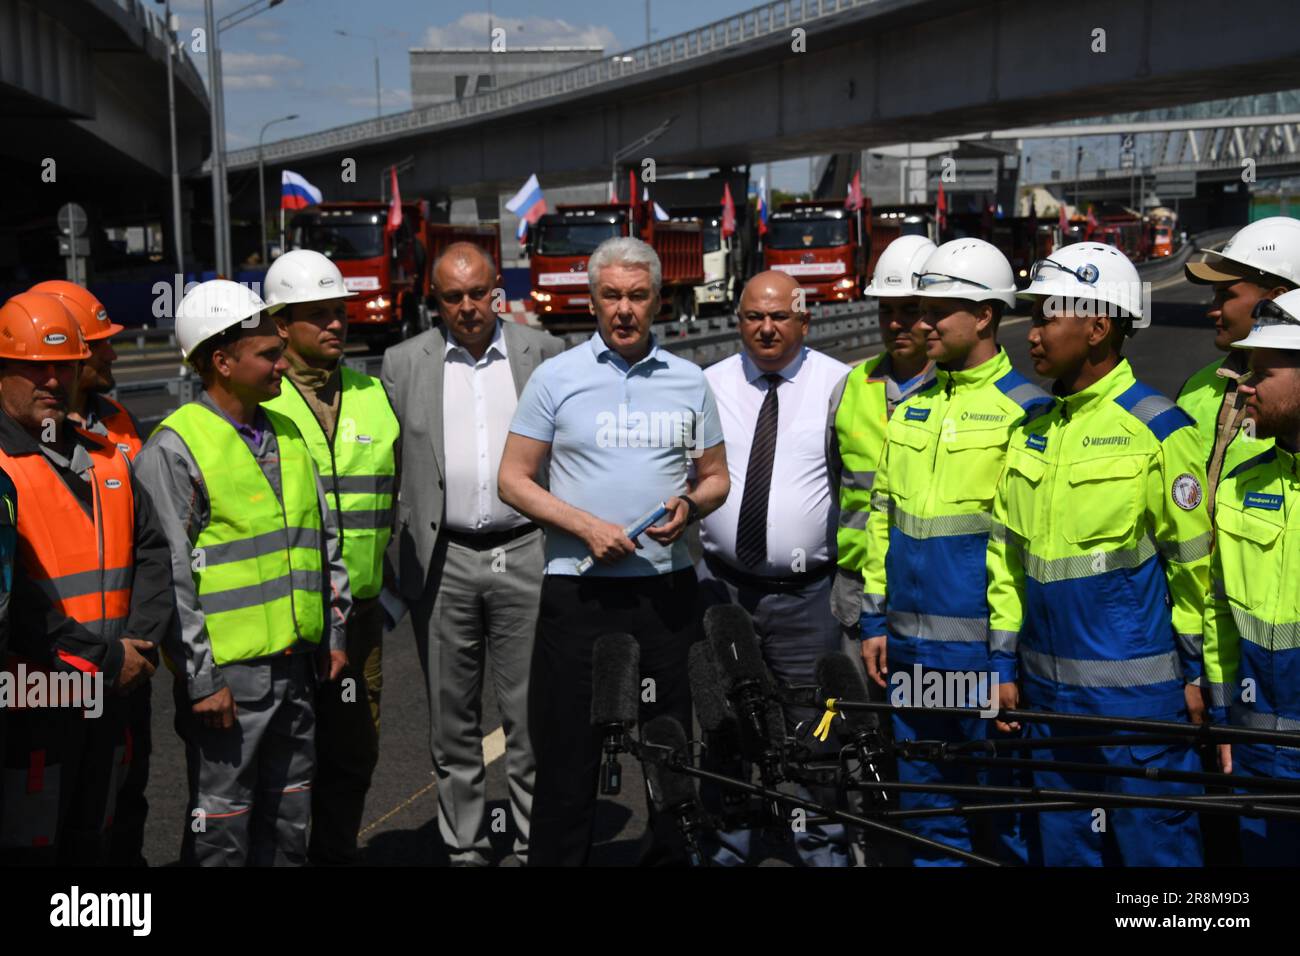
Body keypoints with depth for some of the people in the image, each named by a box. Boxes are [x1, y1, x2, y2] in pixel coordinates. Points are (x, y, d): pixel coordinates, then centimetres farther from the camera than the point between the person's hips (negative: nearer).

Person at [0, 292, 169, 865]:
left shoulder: (105, 459, 11)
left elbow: (154, 554, 10)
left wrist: (140, 644, -5)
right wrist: (105, 661, -17)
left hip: (108, 699, 7)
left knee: (92, 844, 19)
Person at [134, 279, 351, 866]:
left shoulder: (287, 435, 10)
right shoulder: (174, 448, -12)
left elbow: (324, 538, 17)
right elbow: (170, 576, -14)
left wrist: (334, 632, 15)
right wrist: (200, 679, -15)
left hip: (295, 665, 7)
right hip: (228, 674, -7)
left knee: (289, 819, 17)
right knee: (222, 829, 4)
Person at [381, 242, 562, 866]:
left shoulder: (544, 354, 5)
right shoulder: (404, 363, 5)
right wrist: (390, 556, 2)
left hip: (526, 554, -1)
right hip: (442, 562, 1)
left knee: (532, 714, 4)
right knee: (453, 717, 9)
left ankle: (538, 844, 17)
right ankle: (464, 848, 22)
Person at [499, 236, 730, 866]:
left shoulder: (689, 382, 9)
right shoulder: (556, 377, 2)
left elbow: (717, 477, 16)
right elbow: (513, 480, 0)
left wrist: (690, 505, -7)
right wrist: (586, 526, -12)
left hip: (668, 587, 3)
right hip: (579, 588, -2)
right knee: (567, 752, 2)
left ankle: (670, 855, 26)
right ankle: (557, 858, 15)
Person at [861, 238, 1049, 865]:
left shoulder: (1025, 410, -7)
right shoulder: (911, 405, 12)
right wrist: (875, 619, 12)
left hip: (983, 648, -6)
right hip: (911, 648, 6)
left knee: (1005, 813, 5)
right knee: (926, 807, 15)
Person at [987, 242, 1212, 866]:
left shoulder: (1158, 430, -10)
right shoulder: (1033, 428, 9)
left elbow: (1192, 562, -6)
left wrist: (1196, 669, -3)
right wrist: (1005, 664, 10)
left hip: (1138, 691, -6)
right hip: (1048, 692, 6)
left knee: (1154, 845, 5)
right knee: (1060, 846, 17)